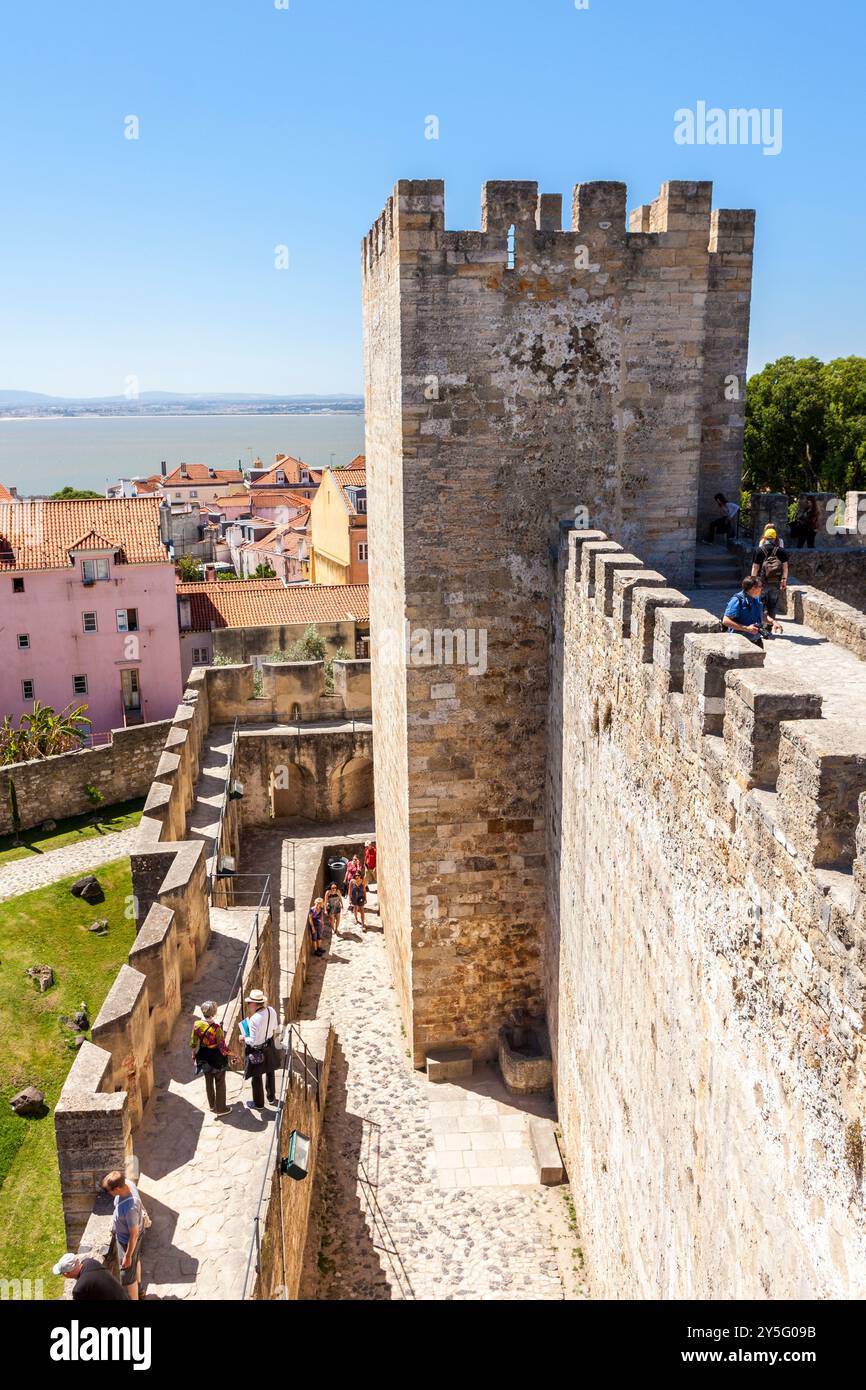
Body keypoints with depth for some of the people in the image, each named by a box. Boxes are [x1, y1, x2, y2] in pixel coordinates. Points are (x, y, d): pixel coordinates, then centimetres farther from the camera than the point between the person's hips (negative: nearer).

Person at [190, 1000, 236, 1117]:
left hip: (204, 1057, 5)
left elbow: (194, 1043, -2)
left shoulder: (197, 1024, -16)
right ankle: (220, 1108, 27)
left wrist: (194, 1054, 17)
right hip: (217, 1057, -5)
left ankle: (212, 1105, 42)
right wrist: (233, 1056, -6)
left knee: (208, 1081, 25)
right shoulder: (217, 1027, -30)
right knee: (220, 1083, 15)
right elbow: (223, 1047, -21)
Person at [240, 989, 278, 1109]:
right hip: (269, 1046, 7)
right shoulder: (271, 1011, -15)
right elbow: (275, 1028, 1)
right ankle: (271, 1098, 44)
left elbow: (253, 1041, -27)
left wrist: (244, 1038, -10)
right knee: (270, 1072, 26)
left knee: (256, 1077, 15)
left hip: (257, 1050, -6)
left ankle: (258, 1103, 33)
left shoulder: (254, 1019, -35)